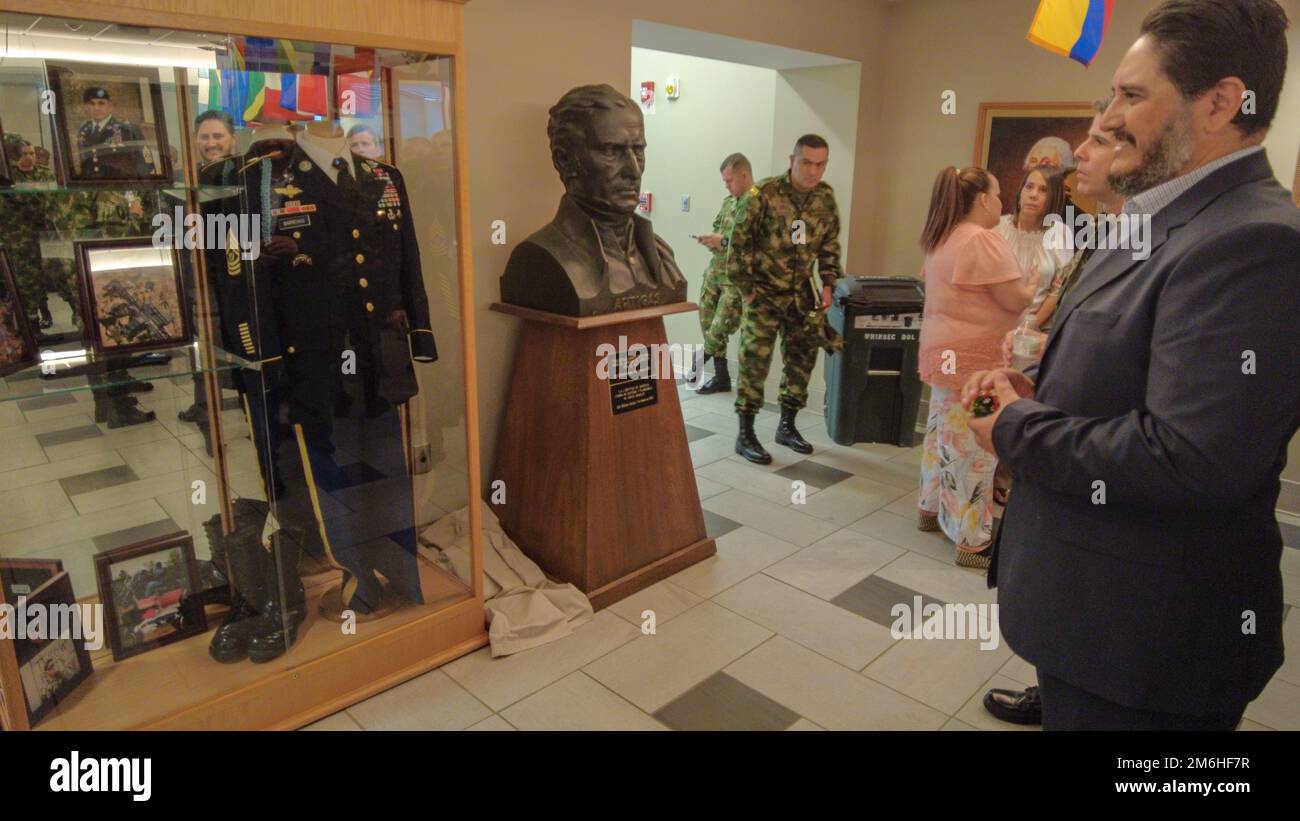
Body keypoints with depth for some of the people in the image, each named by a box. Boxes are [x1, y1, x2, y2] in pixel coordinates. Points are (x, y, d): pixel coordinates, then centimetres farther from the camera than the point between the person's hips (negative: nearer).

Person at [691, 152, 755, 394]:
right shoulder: (729, 201, 14)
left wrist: (723, 240, -20)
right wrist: (710, 239, 1)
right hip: (715, 271, 8)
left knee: (720, 327, -5)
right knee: (707, 323, 9)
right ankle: (721, 377, 19)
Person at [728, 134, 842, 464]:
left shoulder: (826, 198, 3)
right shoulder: (766, 194, -13)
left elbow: (830, 245, 13)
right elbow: (741, 241, -9)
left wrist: (828, 283, 5)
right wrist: (745, 286, -9)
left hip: (802, 293, 5)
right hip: (765, 292, -5)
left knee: (801, 360, 9)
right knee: (755, 361, -5)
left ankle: (787, 426, 25)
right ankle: (745, 434, 4)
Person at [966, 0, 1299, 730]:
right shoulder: (1166, 226, 8)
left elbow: (1190, 461, -32)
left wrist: (1015, 428, -19)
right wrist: (1035, 389, -2)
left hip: (1145, 634, -9)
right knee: (1061, 711, 27)